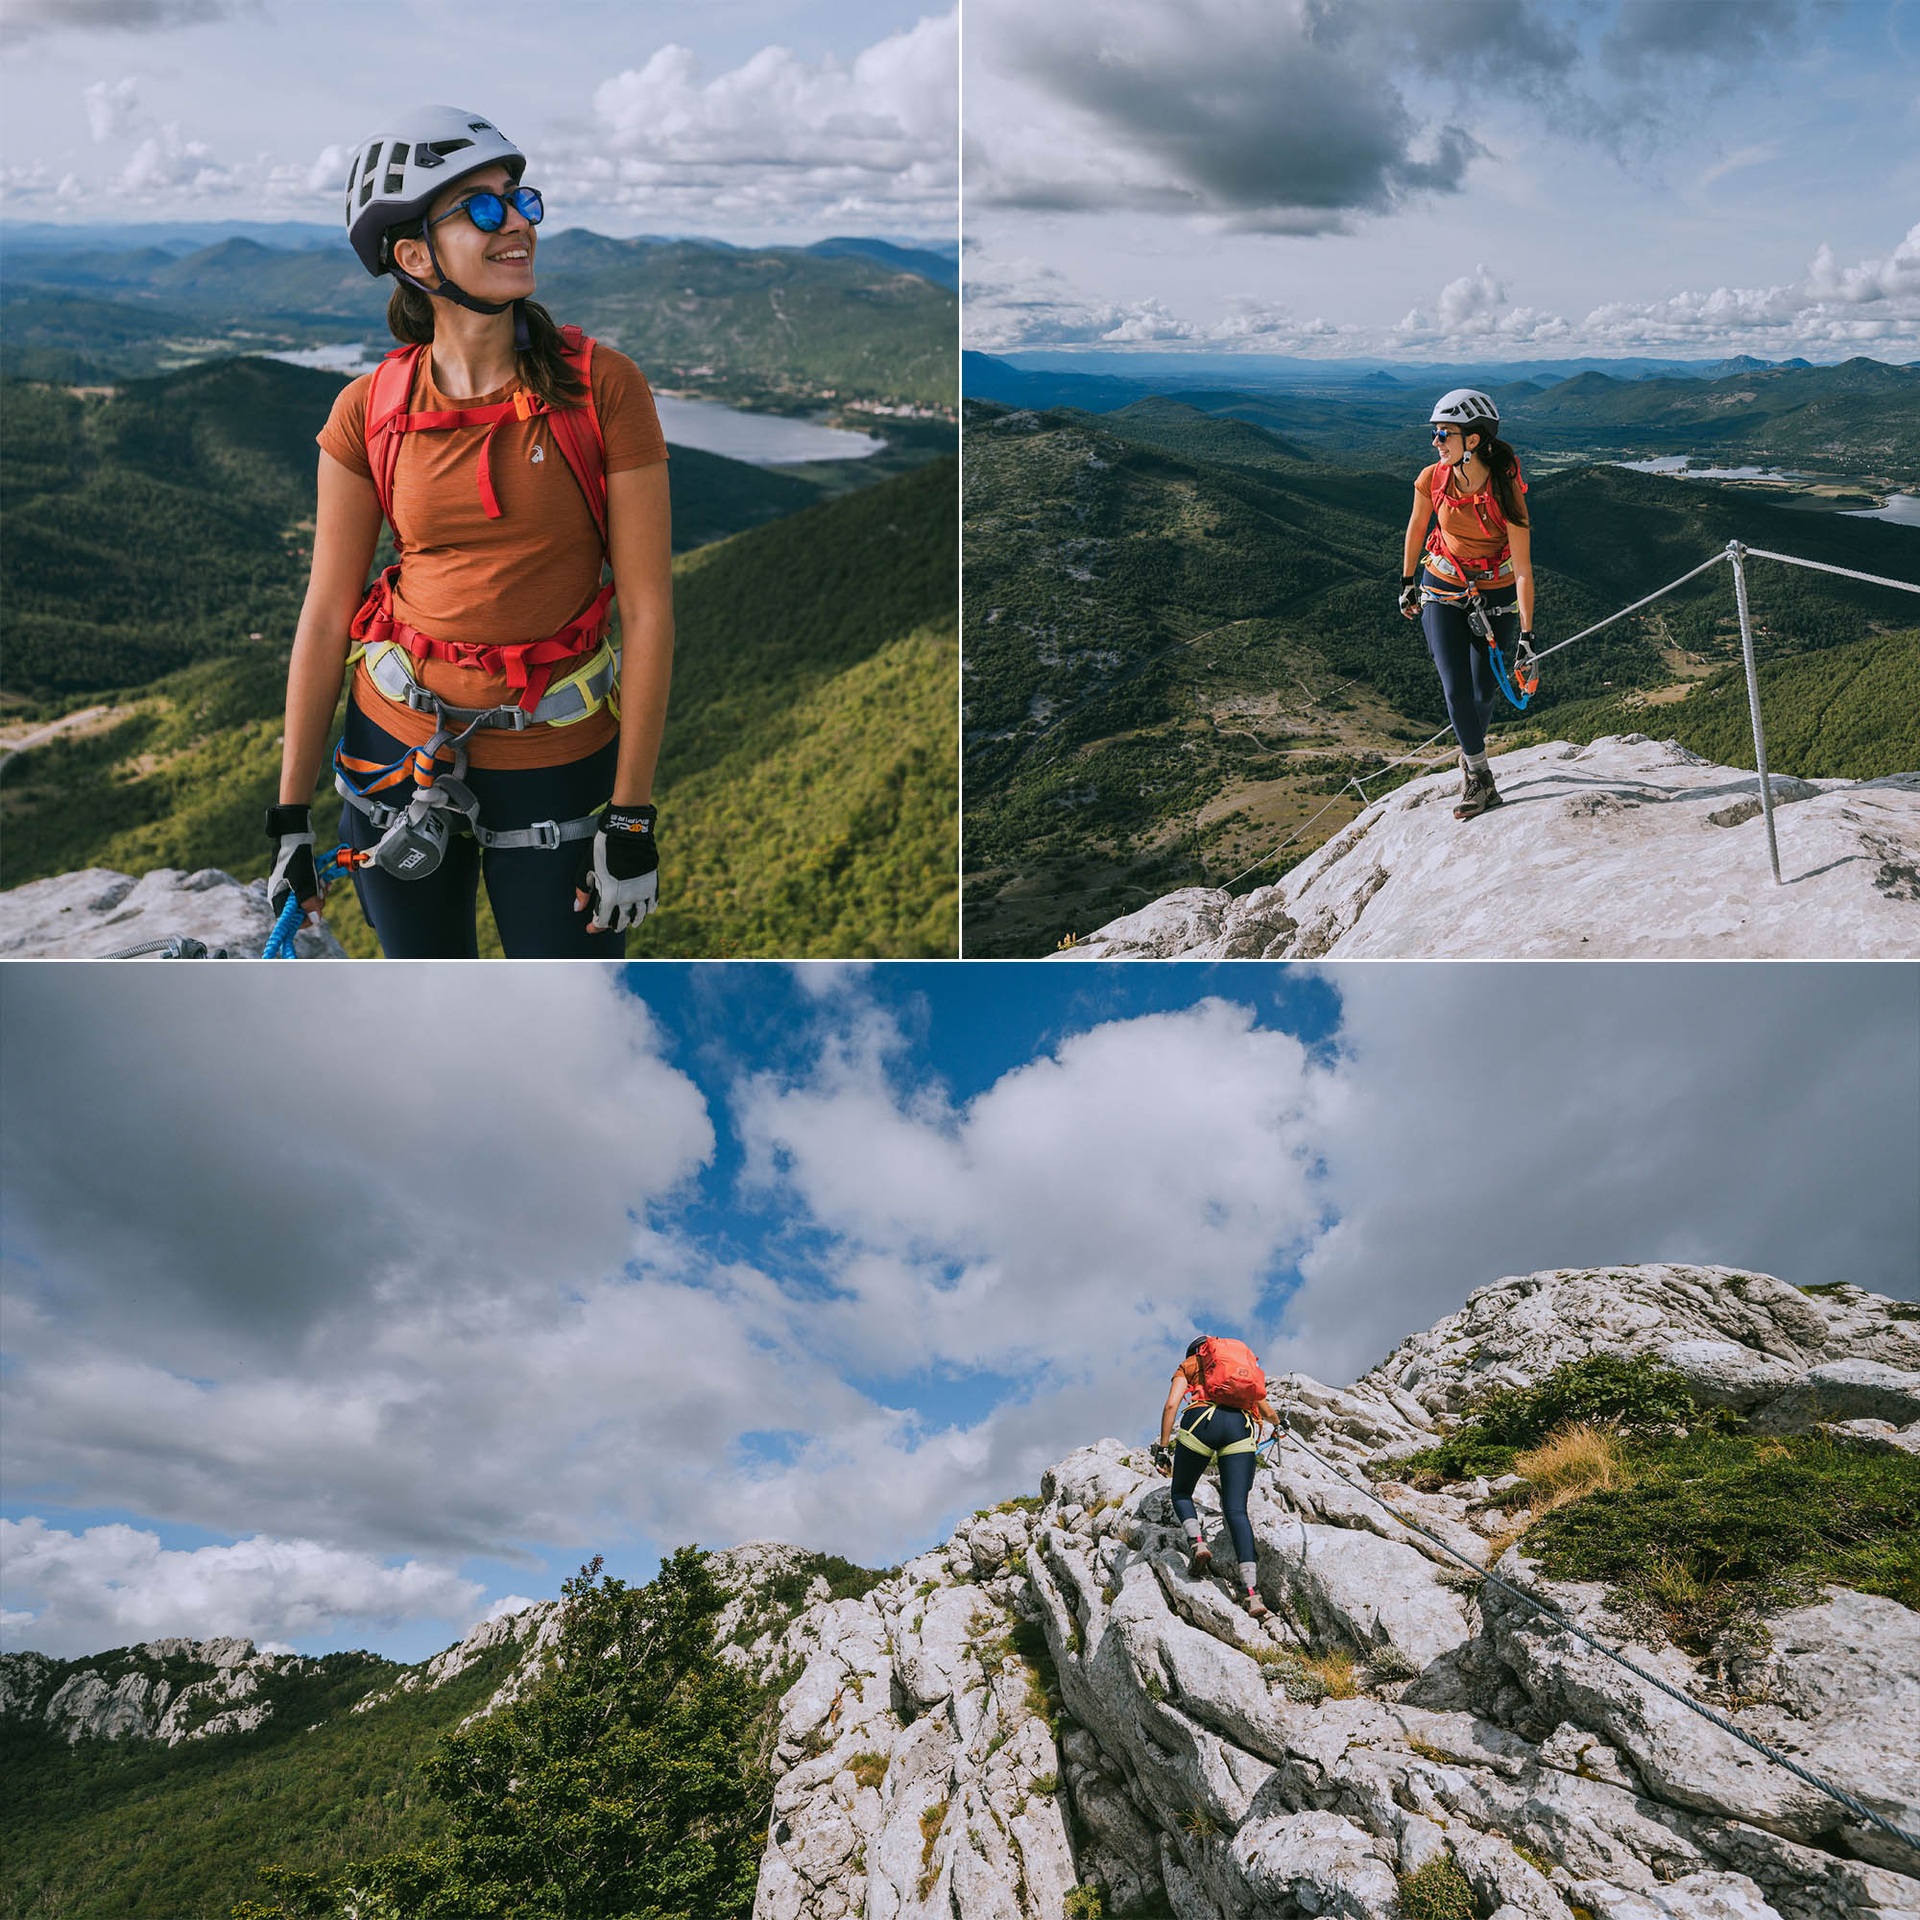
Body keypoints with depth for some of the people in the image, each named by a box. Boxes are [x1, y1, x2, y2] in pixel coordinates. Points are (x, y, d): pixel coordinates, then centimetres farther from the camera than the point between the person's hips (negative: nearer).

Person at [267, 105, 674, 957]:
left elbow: (648, 608, -10)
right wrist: (291, 815, 1)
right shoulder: (371, 409, -4)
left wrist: (632, 819, -12)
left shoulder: (603, 386, -10)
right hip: (397, 742, 2)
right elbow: (326, 614, 0)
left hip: (556, 762, -2)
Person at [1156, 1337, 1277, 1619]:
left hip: (1202, 1420, -2)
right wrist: (1278, 1423, 58)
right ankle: (1251, 1591, -18)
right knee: (1236, 1510, -2)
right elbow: (1266, 1410, 35)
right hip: (1241, 1427, 2)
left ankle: (1196, 1542, -11)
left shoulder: (1189, 1365, 26)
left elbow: (1171, 1406, 9)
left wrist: (1163, 1448, 12)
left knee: (1181, 1493, 19)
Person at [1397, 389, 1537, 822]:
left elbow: (1522, 568, -22)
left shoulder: (1506, 491, -23)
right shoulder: (1433, 479, -14)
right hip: (1441, 591, 2)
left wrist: (1526, 633, -25)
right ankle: (1481, 779, 7)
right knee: (1456, 689, -8)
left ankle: (1471, 754, 36)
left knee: (1484, 690, 5)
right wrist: (1407, 584, 16)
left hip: (1496, 597, -2)